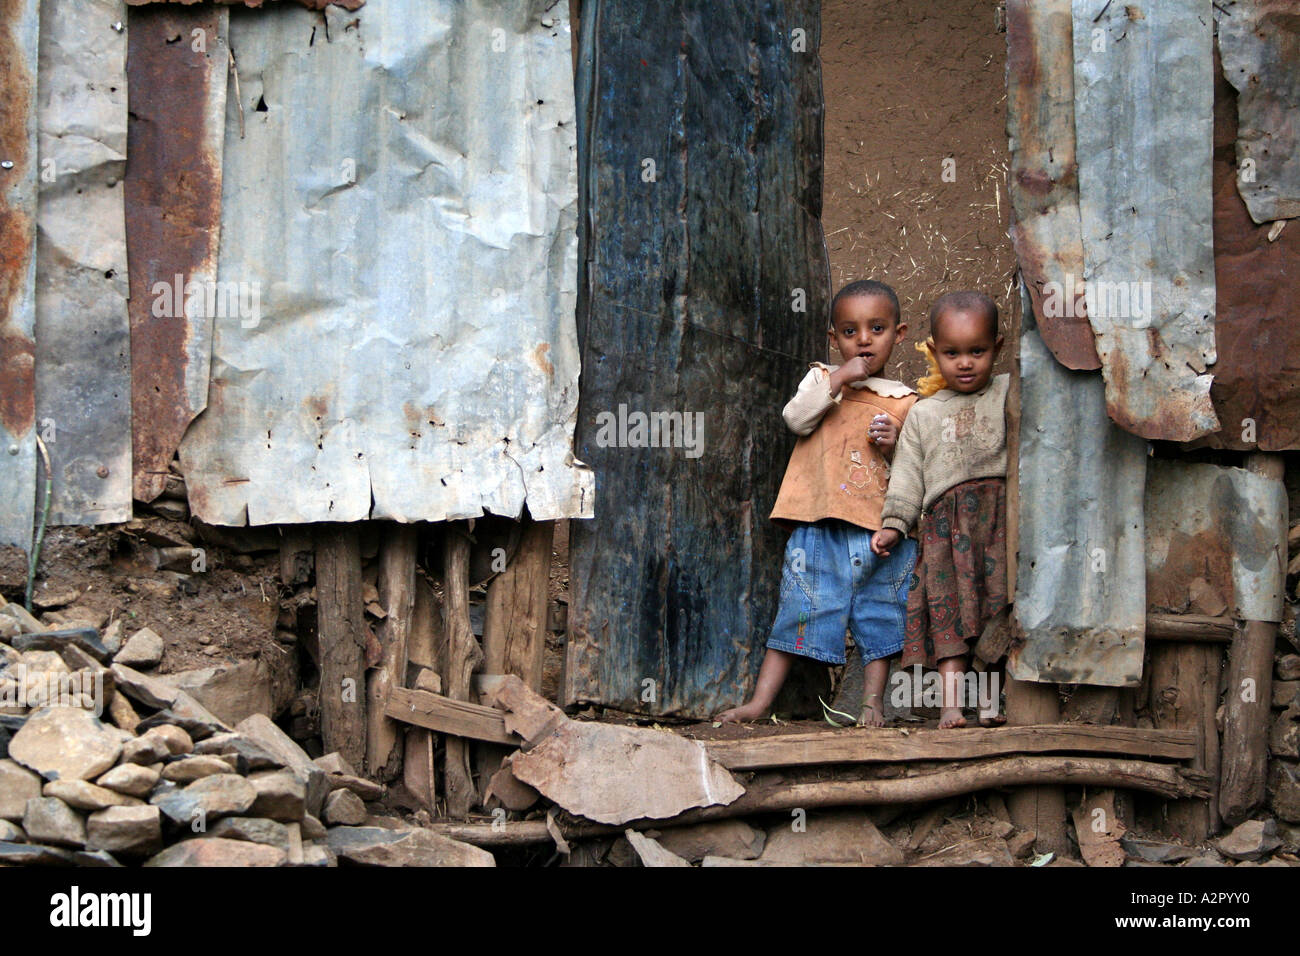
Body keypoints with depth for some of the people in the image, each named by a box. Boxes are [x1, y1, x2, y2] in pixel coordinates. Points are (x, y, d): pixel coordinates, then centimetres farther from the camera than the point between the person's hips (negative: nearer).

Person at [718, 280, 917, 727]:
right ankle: (760, 701, 3)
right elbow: (797, 418, -8)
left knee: (879, 615, 4)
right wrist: (839, 380, -13)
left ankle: (873, 702, 15)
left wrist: (895, 445, -6)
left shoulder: (904, 402, 12)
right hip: (821, 526, -2)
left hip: (882, 529, 2)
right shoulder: (821, 379, 11)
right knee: (802, 608, -2)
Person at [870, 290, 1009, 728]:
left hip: (1000, 515, -1)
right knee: (949, 611, -10)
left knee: (999, 606, -8)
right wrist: (893, 523, 8)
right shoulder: (923, 415, 20)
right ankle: (951, 702, -14)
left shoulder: (1009, 393, 15)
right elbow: (908, 474, 17)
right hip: (946, 521, 1)